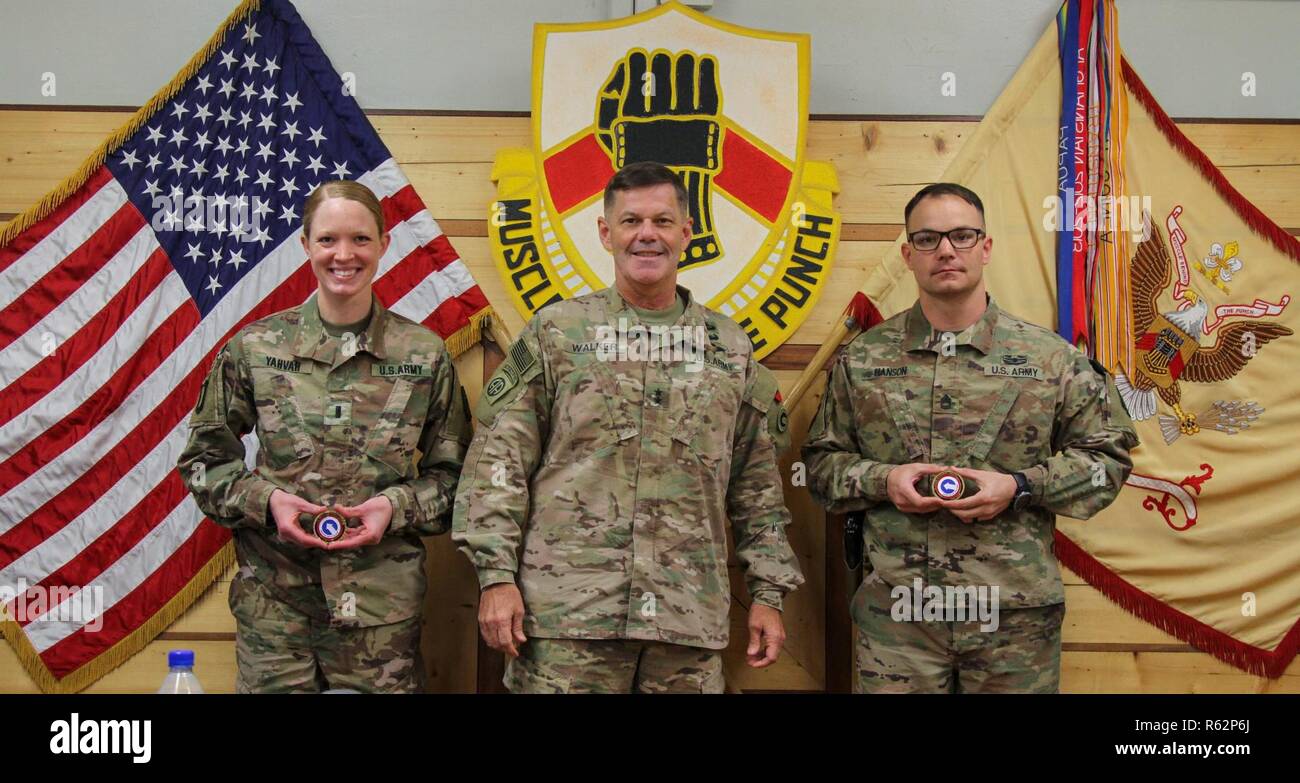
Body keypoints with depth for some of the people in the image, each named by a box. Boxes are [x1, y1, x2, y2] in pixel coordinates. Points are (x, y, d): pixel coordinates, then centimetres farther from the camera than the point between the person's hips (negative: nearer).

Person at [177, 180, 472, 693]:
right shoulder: (254, 347, 1)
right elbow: (203, 459, 8)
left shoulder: (424, 355, 1)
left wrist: (397, 506, -12)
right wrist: (264, 499, -10)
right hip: (274, 599, 0)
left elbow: (451, 473, 7)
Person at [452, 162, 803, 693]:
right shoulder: (556, 332, 4)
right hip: (567, 611, -2)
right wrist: (496, 575, -7)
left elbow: (757, 484, 15)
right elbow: (499, 460, 0)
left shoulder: (730, 348, 12)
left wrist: (768, 593, 11)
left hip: (690, 622, 3)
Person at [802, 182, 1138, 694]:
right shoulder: (861, 360, 6)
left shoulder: (1052, 358, 3)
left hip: (1016, 613, 0)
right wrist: (881, 480, -8)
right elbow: (821, 460, 12)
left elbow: (1107, 456, 6)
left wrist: (1020, 487, -9)